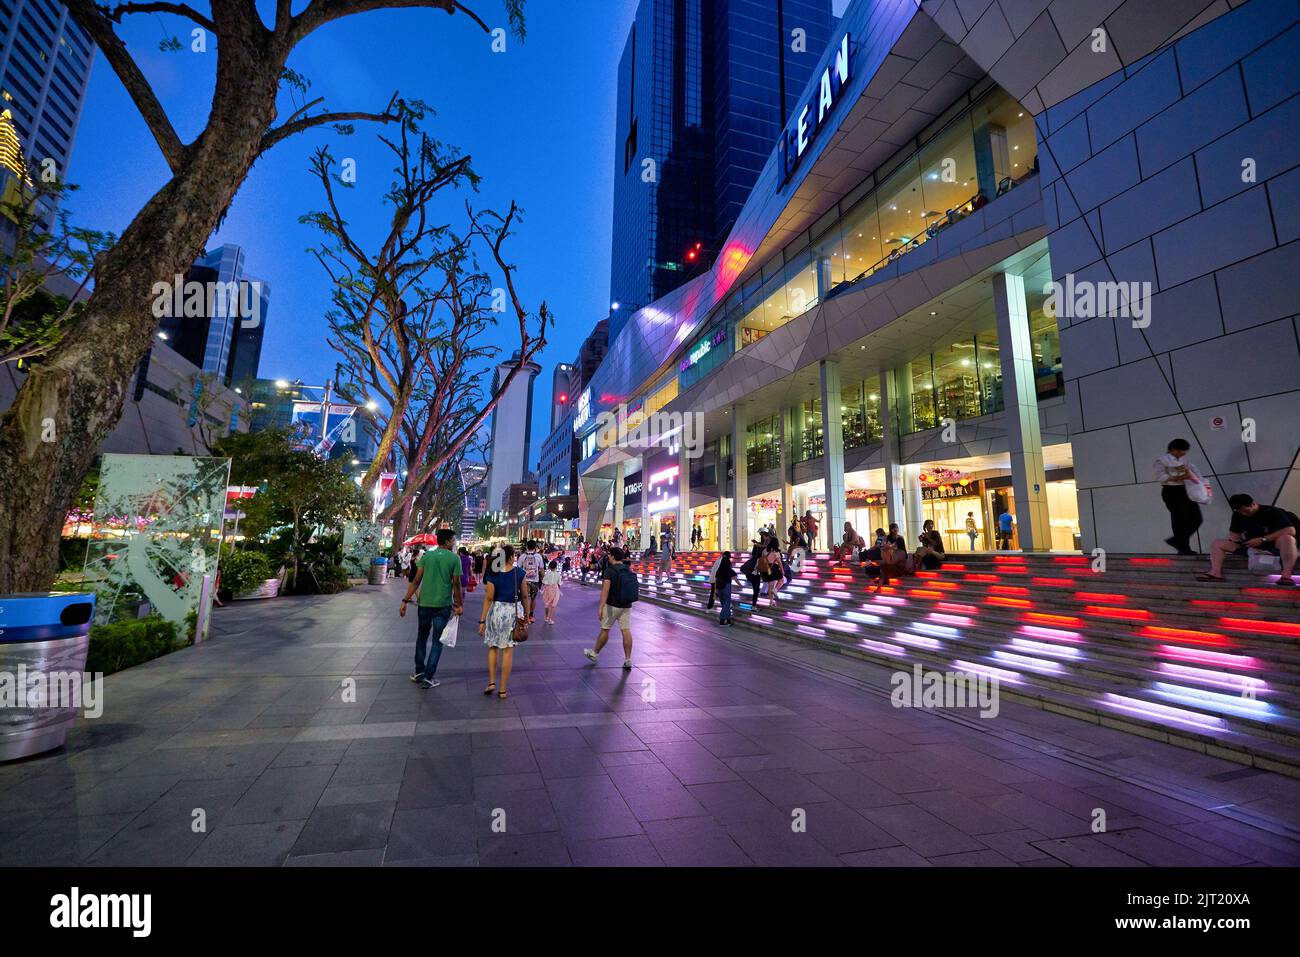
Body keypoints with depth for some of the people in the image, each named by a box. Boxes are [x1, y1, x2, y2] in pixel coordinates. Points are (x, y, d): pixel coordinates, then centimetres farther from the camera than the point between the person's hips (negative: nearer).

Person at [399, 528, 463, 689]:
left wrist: (405, 601, 3)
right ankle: (428, 677, 7)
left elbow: (416, 580, -1)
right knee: (437, 641, 7)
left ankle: (419, 672, 29)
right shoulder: (454, 558, -5)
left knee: (422, 637, 20)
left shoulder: (426, 555, 3)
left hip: (424, 603, 3)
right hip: (443, 605, -3)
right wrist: (459, 605, 4)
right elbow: (456, 584, -6)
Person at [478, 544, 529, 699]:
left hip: (496, 611, 1)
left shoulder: (492, 575, -6)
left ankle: (491, 682, 16)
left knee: (493, 648, 21)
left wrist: (482, 620, 0)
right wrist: (527, 614, 13)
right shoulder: (519, 573, -7)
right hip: (514, 612, 0)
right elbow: (525, 596, -1)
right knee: (508, 651, 7)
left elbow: (489, 598, -6)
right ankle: (503, 690, 12)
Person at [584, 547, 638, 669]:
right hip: (627, 606, 5)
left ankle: (594, 654, 28)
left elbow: (605, 589, -25)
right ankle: (628, 660, 2)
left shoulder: (610, 570, -14)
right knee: (626, 631, 3)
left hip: (612, 605, -5)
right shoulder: (629, 570, 5)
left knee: (605, 629, 9)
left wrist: (601, 607, -30)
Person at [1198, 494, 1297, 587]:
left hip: (1273, 545, -5)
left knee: (1287, 539, -38)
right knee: (1217, 543, -9)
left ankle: (1286, 575, -42)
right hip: (1250, 546, 5)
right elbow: (1235, 533, 12)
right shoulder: (1237, 515, 4)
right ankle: (1216, 573, -26)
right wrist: (1234, 539, -12)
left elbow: (1291, 531, -21)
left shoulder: (1272, 512, -12)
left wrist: (1263, 539, -26)